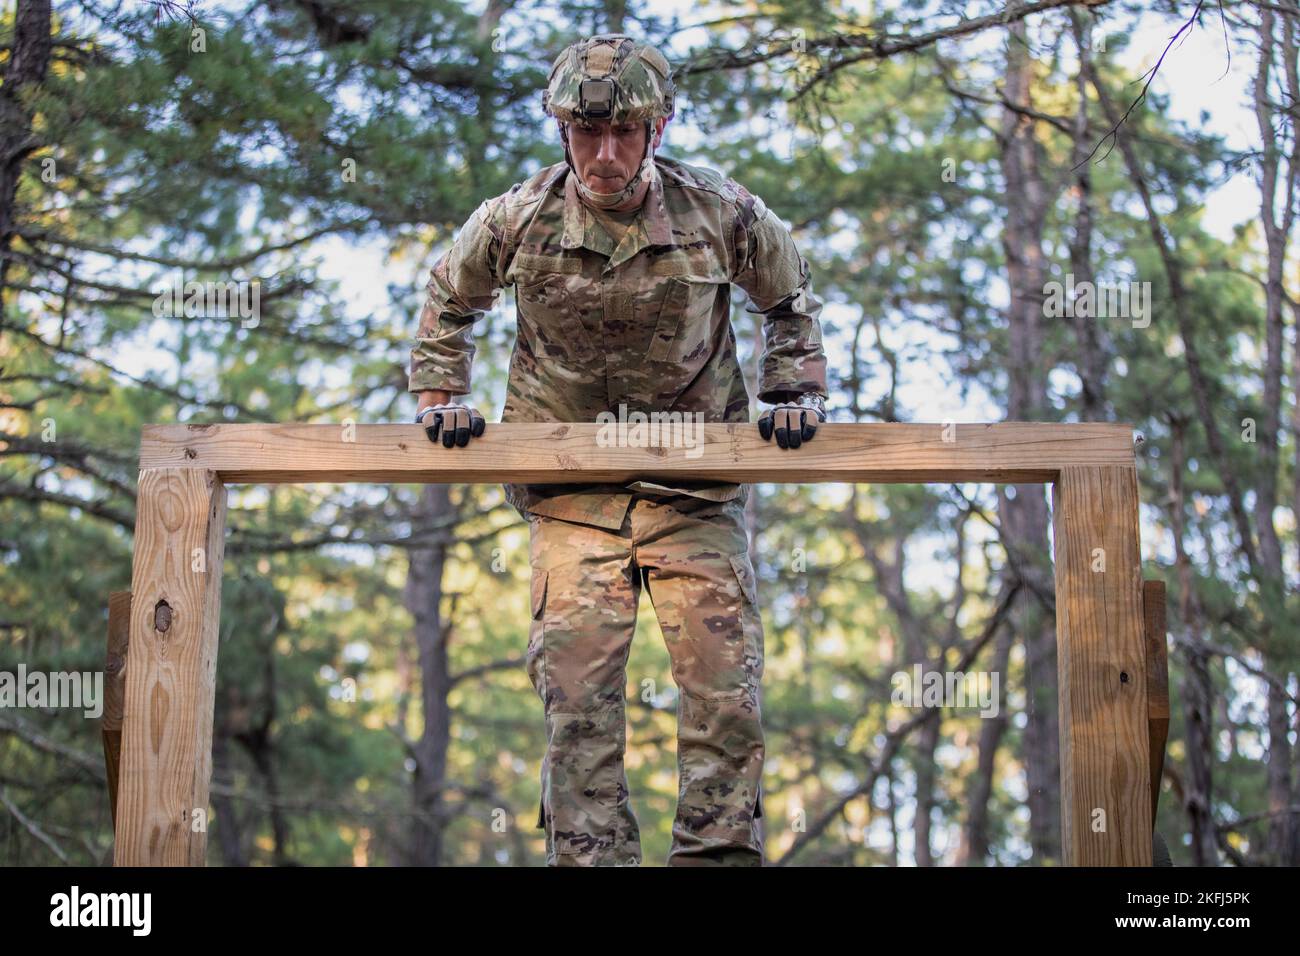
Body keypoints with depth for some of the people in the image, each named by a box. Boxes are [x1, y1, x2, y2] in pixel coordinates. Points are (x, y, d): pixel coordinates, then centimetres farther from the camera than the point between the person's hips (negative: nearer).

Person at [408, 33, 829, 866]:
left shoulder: (721, 213, -8)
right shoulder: (517, 221, -8)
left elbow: (791, 298, 13)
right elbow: (450, 302, 15)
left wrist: (796, 392, 6)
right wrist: (441, 394, 7)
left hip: (695, 485, 0)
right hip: (570, 490, 0)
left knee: (725, 685, -4)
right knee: (576, 685, -7)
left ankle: (720, 852, 7)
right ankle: (590, 855, 0)